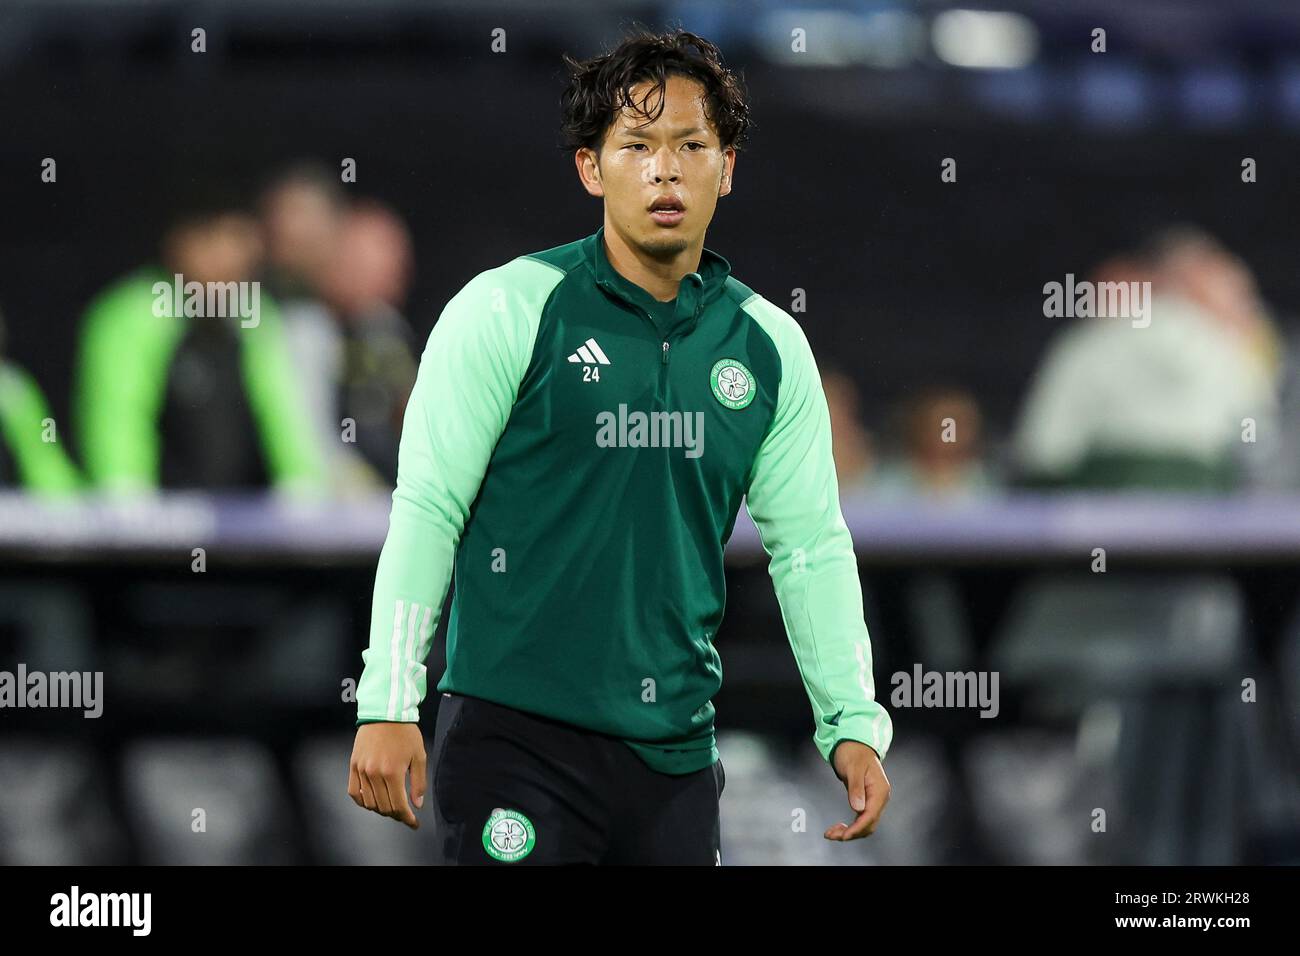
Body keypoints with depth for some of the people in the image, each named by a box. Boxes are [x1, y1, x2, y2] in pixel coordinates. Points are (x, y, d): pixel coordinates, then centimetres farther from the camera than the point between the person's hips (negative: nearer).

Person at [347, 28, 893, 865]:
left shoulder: (770, 346, 9)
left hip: (676, 751, 5)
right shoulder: (507, 311, -4)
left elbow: (810, 545, 14)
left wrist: (854, 723, 6)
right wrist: (389, 704, -11)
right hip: (514, 733, -4)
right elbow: (426, 510, -5)